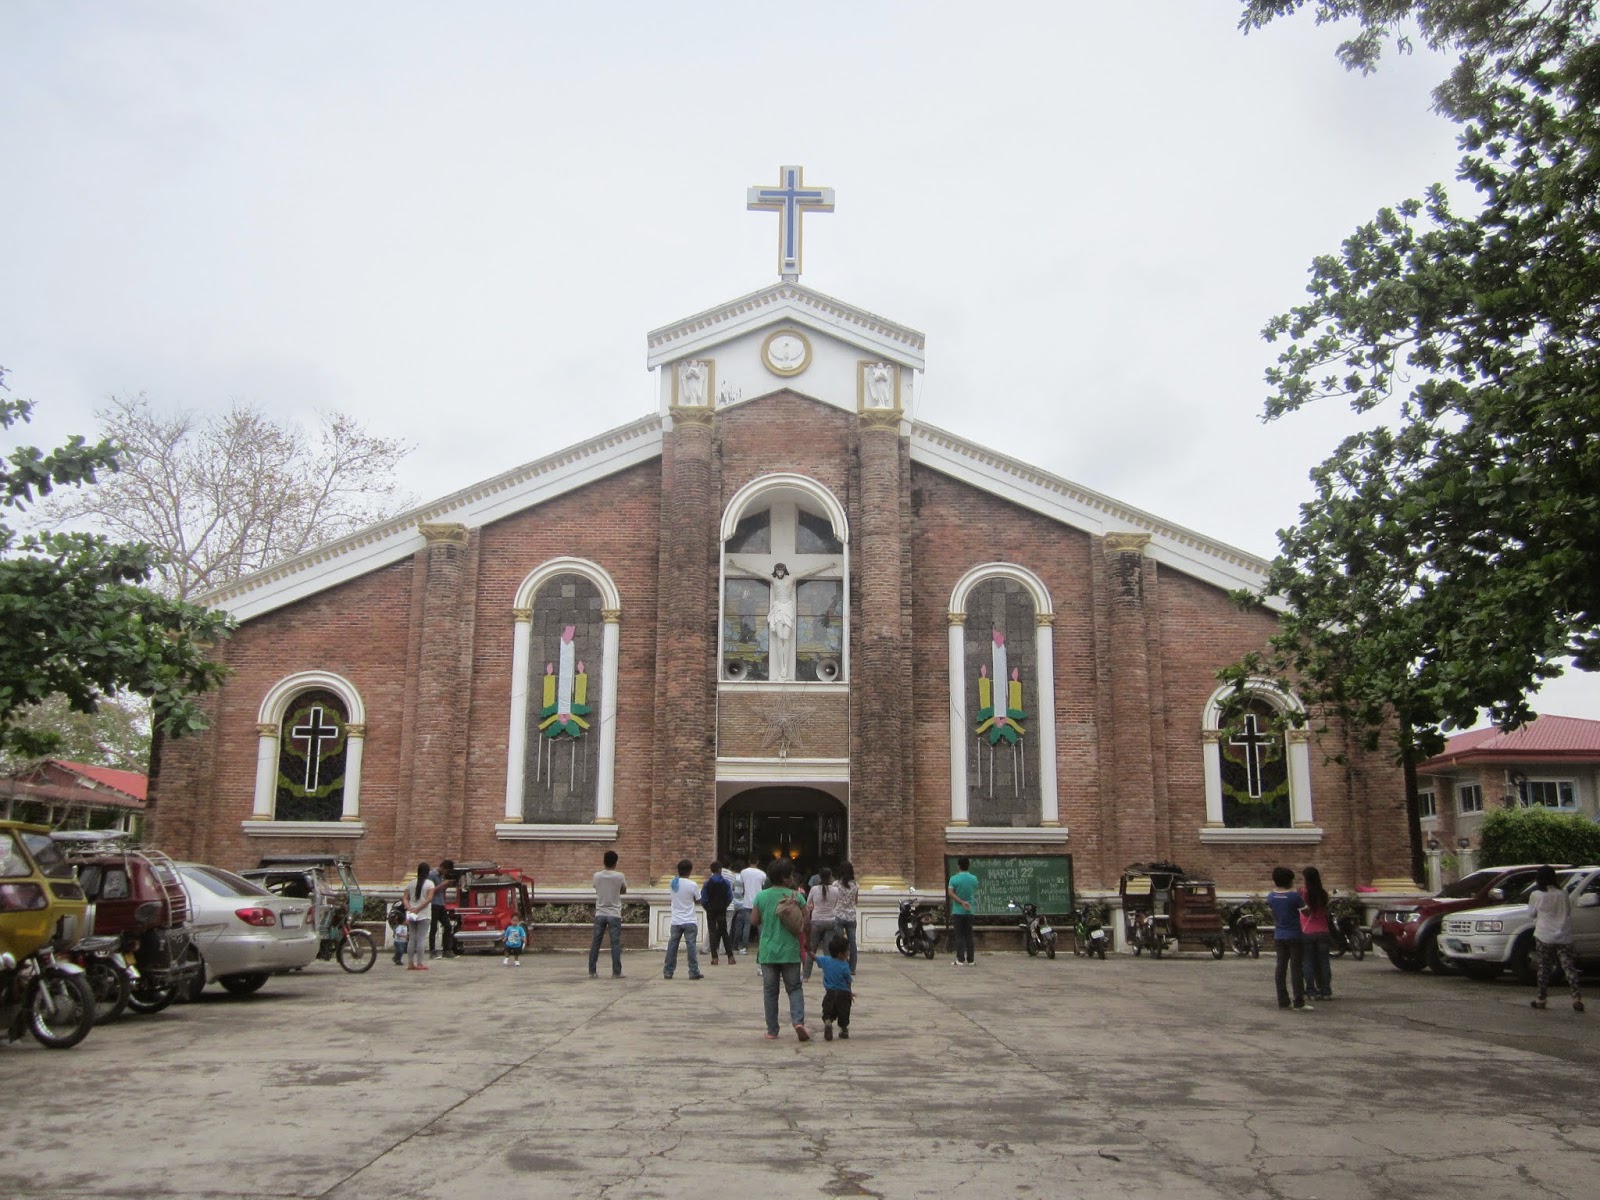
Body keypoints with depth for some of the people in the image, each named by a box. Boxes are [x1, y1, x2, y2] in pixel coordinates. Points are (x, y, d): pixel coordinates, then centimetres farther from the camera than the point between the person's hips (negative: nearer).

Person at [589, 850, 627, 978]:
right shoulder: (619, 876, -8)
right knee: (615, 944, 2)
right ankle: (616, 972, 1)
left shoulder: (597, 876, -1)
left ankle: (592, 971, 10)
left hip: (600, 914, 2)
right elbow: (624, 891, 10)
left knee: (595, 944, 8)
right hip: (614, 915, -2)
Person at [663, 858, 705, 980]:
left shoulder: (673, 882, -1)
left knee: (672, 946, 10)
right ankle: (693, 972, 0)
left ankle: (668, 971, 13)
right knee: (691, 946, 0)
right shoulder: (693, 885, -13)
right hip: (689, 922, -4)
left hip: (676, 921, 4)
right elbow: (698, 901, 0)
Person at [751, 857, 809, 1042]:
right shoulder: (796, 897, -8)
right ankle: (798, 1021, -10)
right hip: (790, 951, -1)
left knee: (770, 991, 10)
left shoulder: (761, 896, -3)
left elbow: (754, 921, 0)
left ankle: (772, 1031, 13)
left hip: (767, 951, 1)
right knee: (794, 988, 10)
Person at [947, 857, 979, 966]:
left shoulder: (954, 879, -8)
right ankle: (971, 960, 8)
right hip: (970, 911, 2)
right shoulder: (974, 879, 0)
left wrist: (961, 902, -18)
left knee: (960, 936, 1)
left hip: (957, 911, -2)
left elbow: (950, 893, -19)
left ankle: (960, 960, -2)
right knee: (969, 936, 8)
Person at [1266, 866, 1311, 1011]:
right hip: (1295, 936, -4)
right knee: (1296, 968, -1)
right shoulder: (1294, 896, -15)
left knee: (1281, 968, 8)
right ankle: (1299, 1003, -1)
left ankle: (1282, 1001, 10)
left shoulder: (1271, 896, 0)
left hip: (1279, 937, 4)